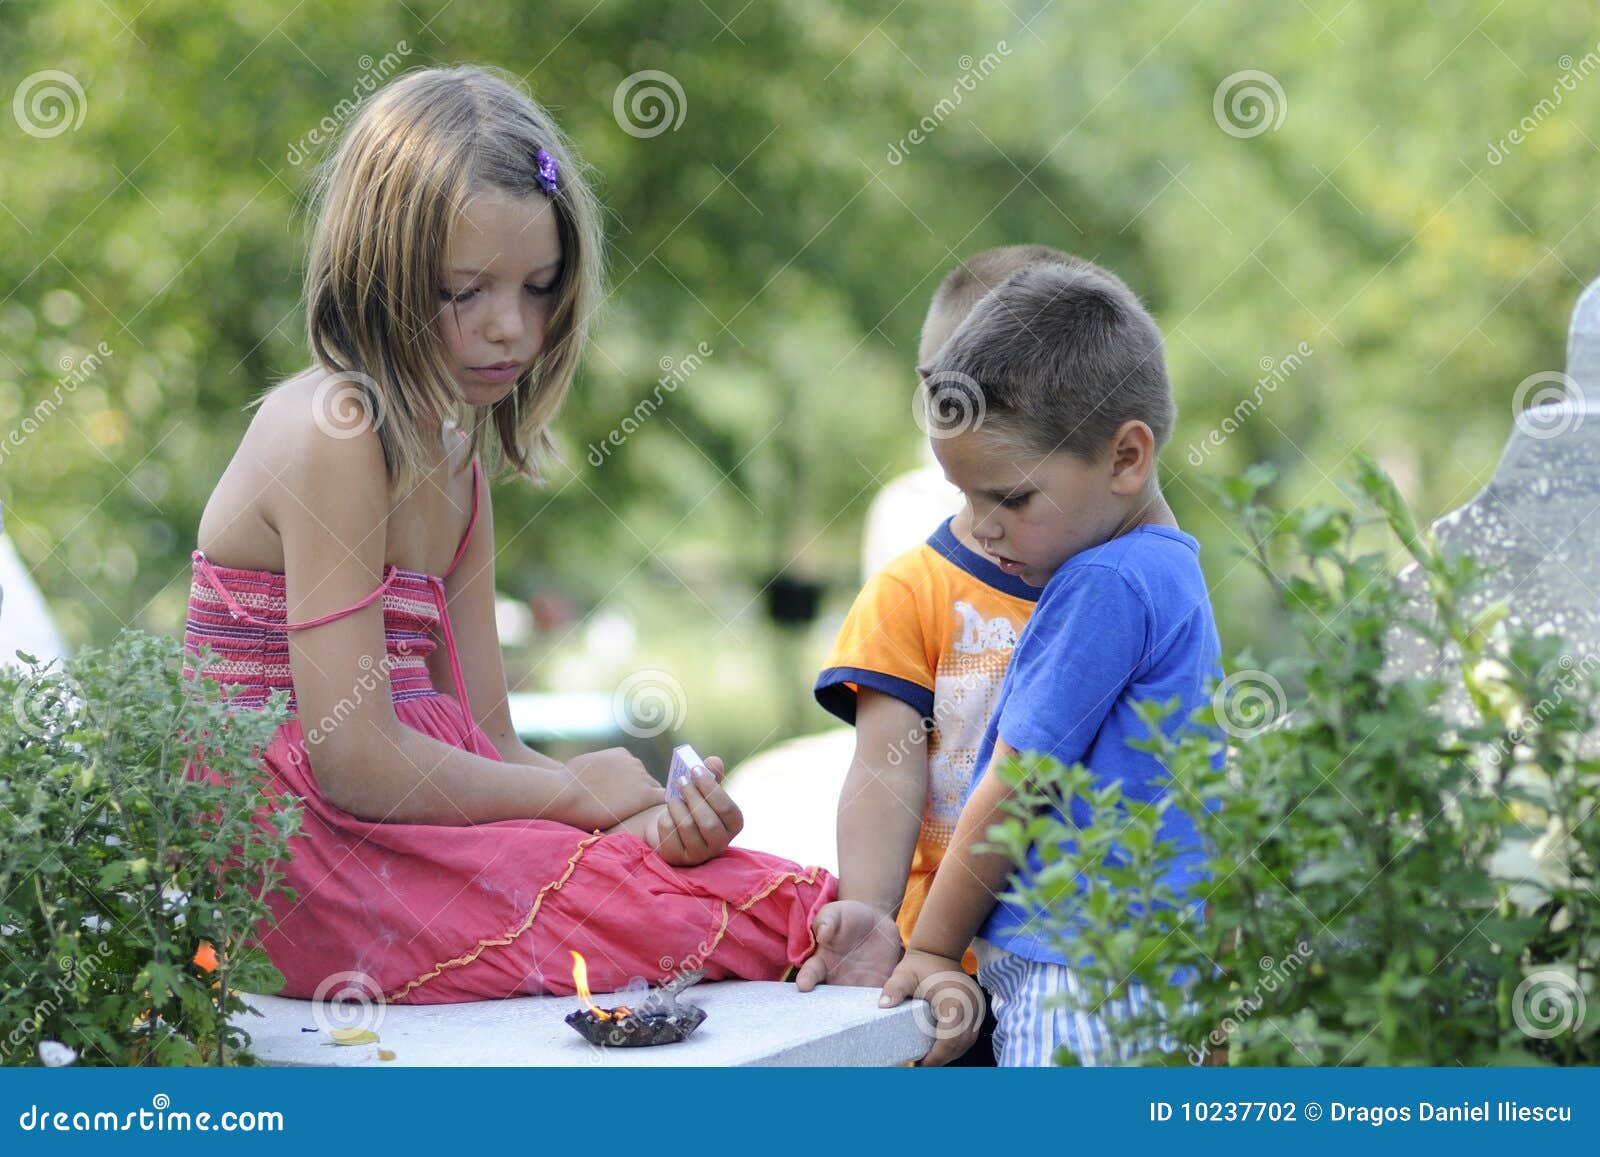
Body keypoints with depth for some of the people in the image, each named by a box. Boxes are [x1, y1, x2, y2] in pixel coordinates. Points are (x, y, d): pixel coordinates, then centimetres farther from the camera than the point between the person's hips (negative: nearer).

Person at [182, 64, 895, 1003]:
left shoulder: (454, 459, 15)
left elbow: (484, 743, 9)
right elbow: (355, 761, -19)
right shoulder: (332, 432, -14)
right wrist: (575, 789, -6)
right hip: (293, 854, -9)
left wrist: (643, 817, -9)